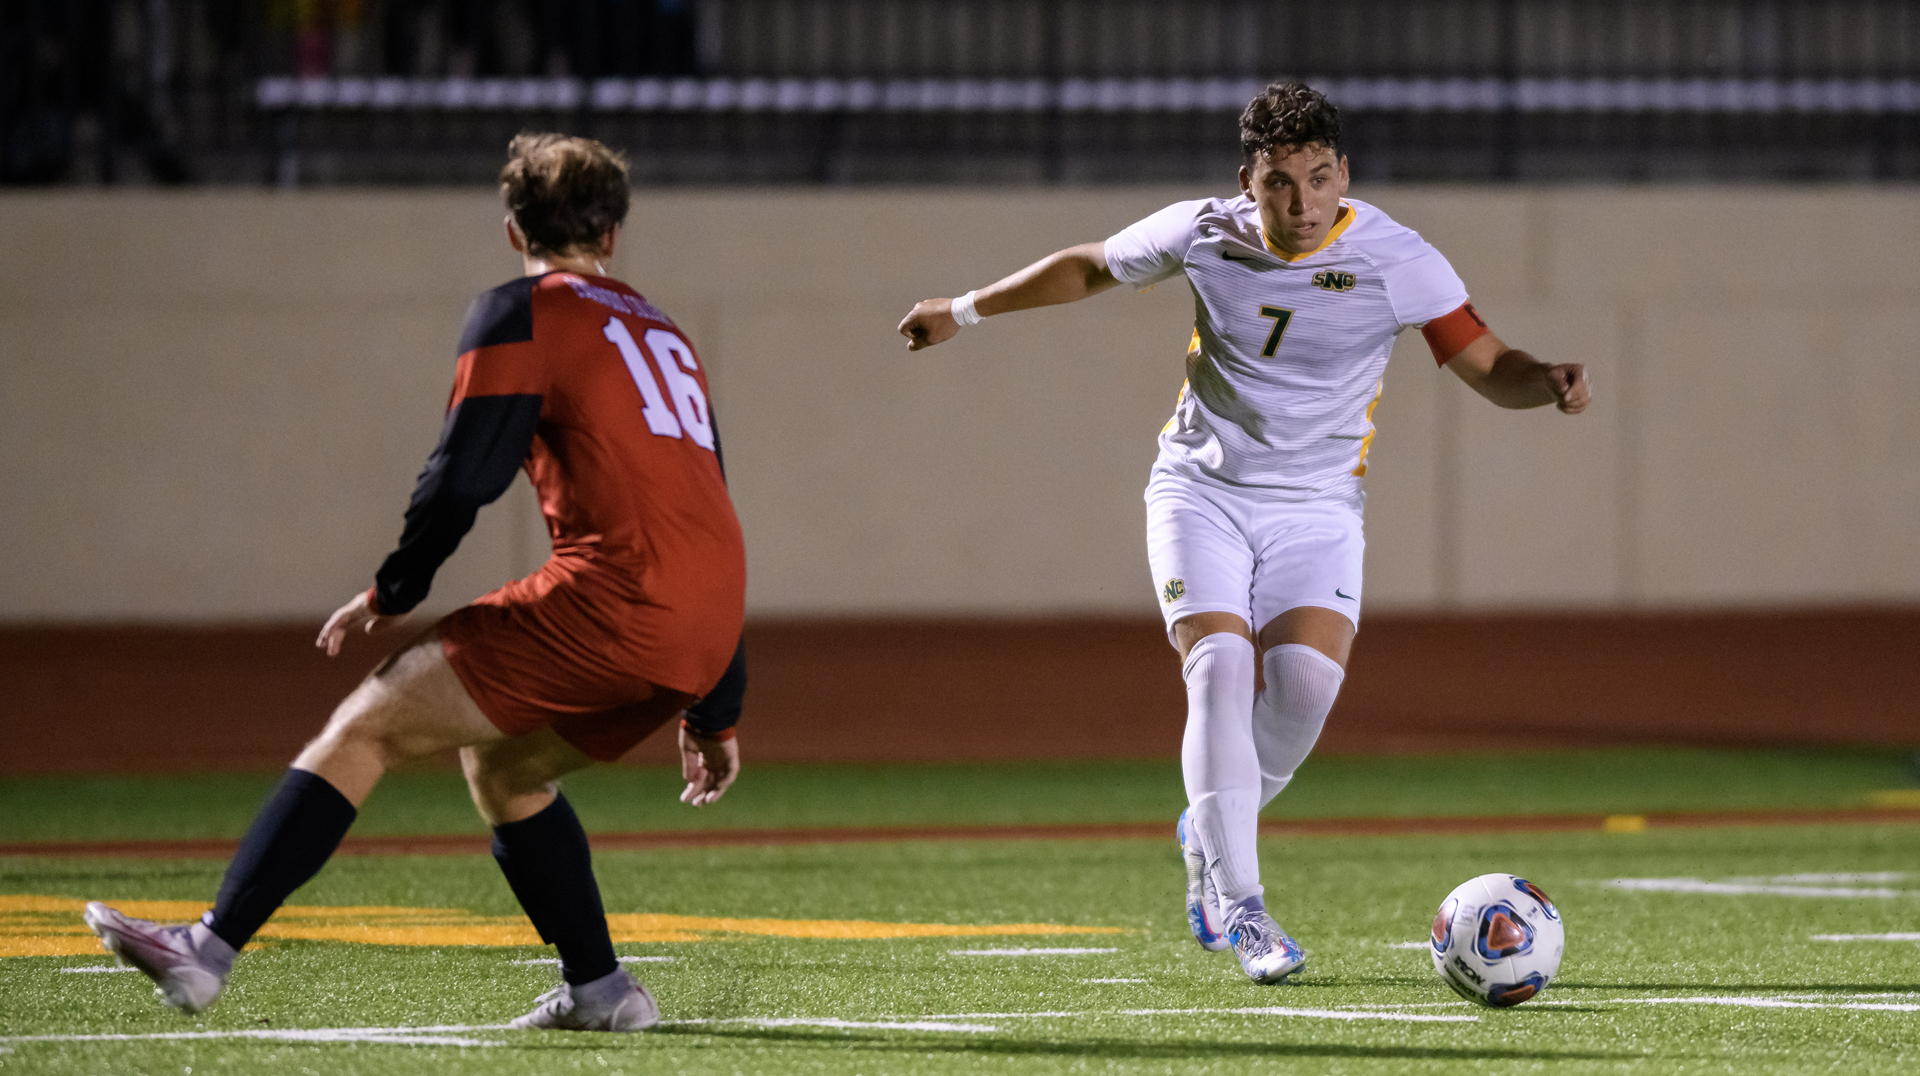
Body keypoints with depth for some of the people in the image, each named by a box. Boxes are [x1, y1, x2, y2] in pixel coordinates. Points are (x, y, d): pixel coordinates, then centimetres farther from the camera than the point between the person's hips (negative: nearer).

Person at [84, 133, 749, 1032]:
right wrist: (715, 714, 32)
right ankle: (599, 990, 21)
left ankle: (208, 948, -14)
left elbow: (462, 476, -4)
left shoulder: (522, 313, 6)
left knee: (367, 727, -5)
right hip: (707, 627, 7)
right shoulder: (660, 331, 28)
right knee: (498, 764, 27)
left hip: (613, 595, -7)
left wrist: (393, 591, 13)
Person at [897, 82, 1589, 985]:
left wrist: (1549, 384, -33)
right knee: (1220, 666, -21)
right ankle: (1240, 909, -19)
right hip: (1201, 490, 0)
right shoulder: (1203, 234, -7)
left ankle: (1212, 832, 12)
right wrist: (964, 311, 19)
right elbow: (1089, 268, 11)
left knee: (1306, 681, -19)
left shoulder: (1393, 260, -12)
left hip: (1316, 506, 0)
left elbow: (1488, 369, -10)